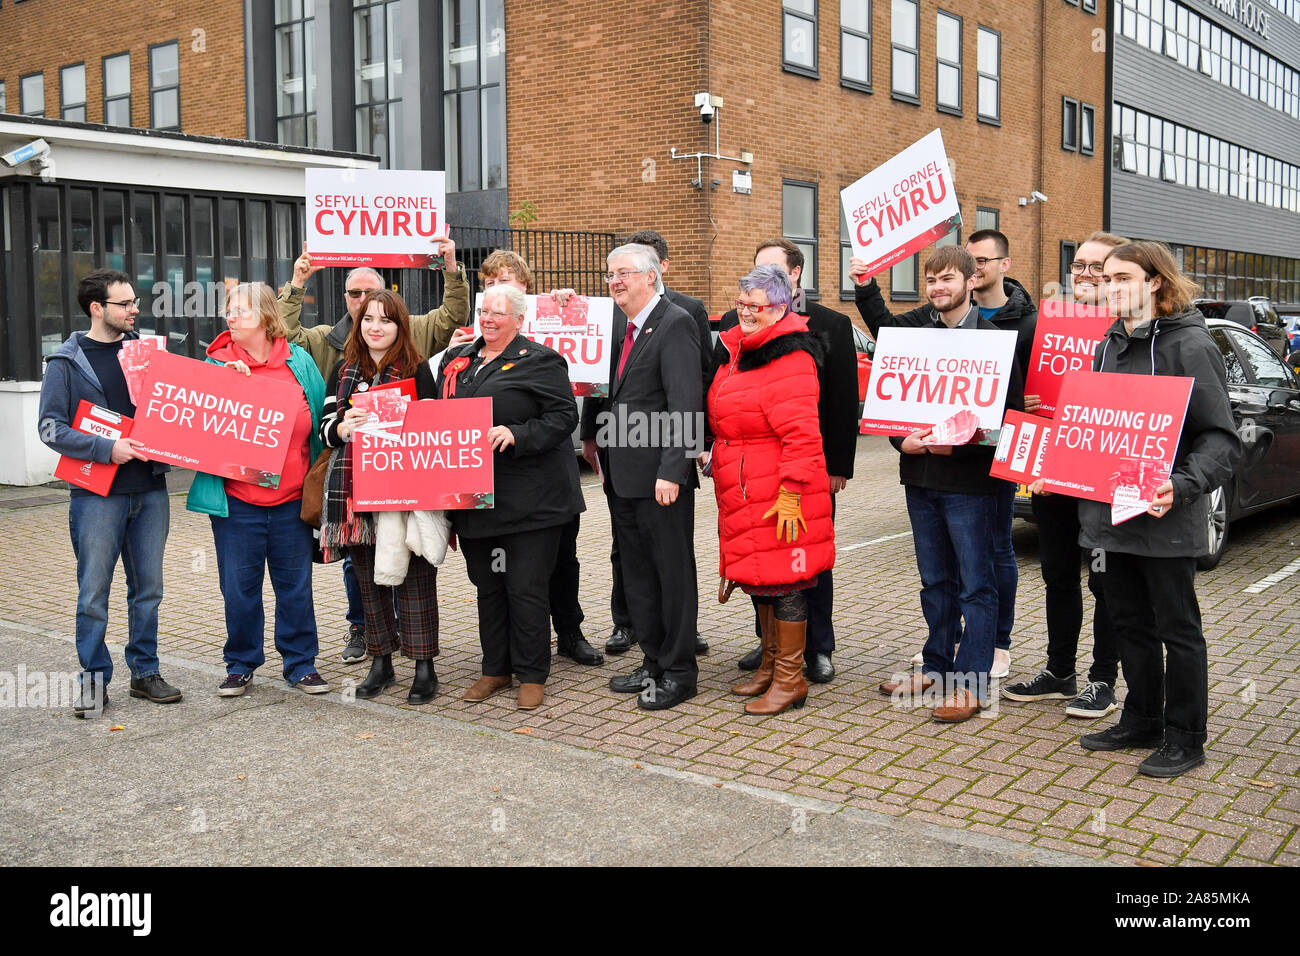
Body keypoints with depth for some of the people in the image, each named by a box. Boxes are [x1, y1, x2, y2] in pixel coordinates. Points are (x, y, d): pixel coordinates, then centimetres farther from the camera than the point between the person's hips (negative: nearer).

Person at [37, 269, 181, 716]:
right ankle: (94, 677, 13)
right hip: (97, 494, -4)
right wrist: (107, 448, -17)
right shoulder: (67, 361, 0)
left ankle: (145, 671, 20)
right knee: (94, 591, 1)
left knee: (148, 587, 9)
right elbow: (51, 427, -6)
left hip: (150, 490, 4)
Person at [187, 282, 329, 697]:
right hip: (236, 497, 0)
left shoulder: (299, 361, 4)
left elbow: (320, 419, 10)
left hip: (292, 497, 0)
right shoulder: (217, 364, 3)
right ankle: (240, 665, 22)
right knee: (239, 587, 7)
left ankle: (300, 663, 21)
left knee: (296, 585, 8)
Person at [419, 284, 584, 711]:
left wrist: (515, 435, -22)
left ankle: (532, 675, 12)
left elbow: (563, 417, -10)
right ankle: (495, 668, 26)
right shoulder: (456, 359, 16)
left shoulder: (540, 362, -3)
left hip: (527, 498, -6)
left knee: (526, 587, -1)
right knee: (487, 585, 13)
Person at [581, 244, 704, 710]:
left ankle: (679, 671, 13)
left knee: (673, 572, 3)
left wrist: (672, 472, -23)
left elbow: (686, 405, -19)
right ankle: (653, 662, 28)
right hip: (622, 476, 9)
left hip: (661, 477, -9)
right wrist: (591, 436, 13)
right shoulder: (617, 324, 13)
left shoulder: (675, 325, -12)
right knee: (637, 574, 16)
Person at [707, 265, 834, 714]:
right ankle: (770, 666, 32)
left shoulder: (791, 361, -16)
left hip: (779, 494, -10)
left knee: (783, 580, -2)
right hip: (744, 493, 10)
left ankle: (790, 679, 8)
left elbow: (801, 436, -22)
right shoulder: (739, 350, 14)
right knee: (760, 578, 18)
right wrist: (716, 456, 26)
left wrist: (791, 493, -24)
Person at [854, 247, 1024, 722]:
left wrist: (954, 447, -19)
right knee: (935, 581, 16)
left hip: (968, 481, -5)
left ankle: (972, 683, 5)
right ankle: (936, 666, 29)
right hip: (919, 475, 6)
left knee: (976, 584, 1)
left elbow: (1007, 414, -11)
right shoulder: (918, 325, 6)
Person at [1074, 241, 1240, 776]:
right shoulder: (1110, 345, 12)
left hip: (1167, 519, -7)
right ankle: (1141, 722, 30)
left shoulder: (1189, 345, -11)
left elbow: (1221, 438, -15)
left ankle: (1184, 739, 16)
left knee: (1177, 628, 4)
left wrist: (1183, 487, -30)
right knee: (1129, 623, 16)